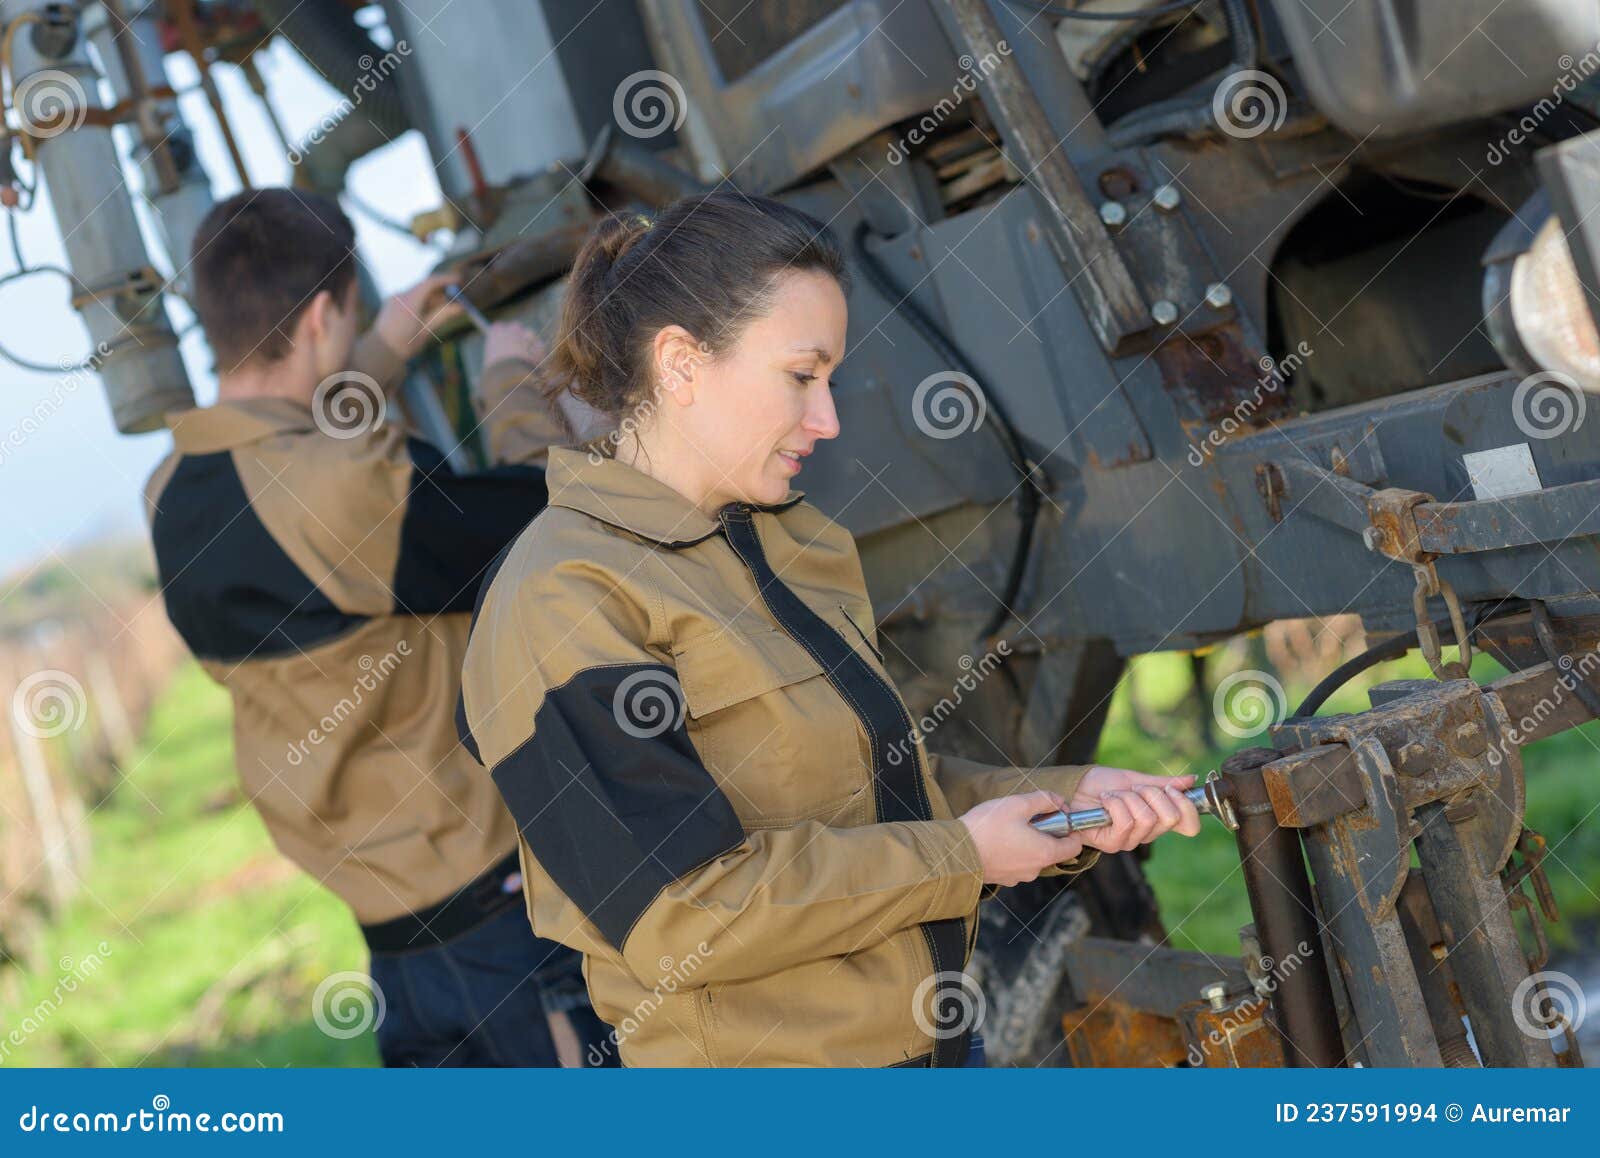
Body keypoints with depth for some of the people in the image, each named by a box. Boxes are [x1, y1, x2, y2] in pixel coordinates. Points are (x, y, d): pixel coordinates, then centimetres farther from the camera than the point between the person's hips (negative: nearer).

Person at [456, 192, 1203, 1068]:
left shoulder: (798, 545, 10)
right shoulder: (562, 601, -17)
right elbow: (682, 912, -22)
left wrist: (1066, 798, -2)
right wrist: (960, 857, -16)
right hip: (752, 1054, -7)